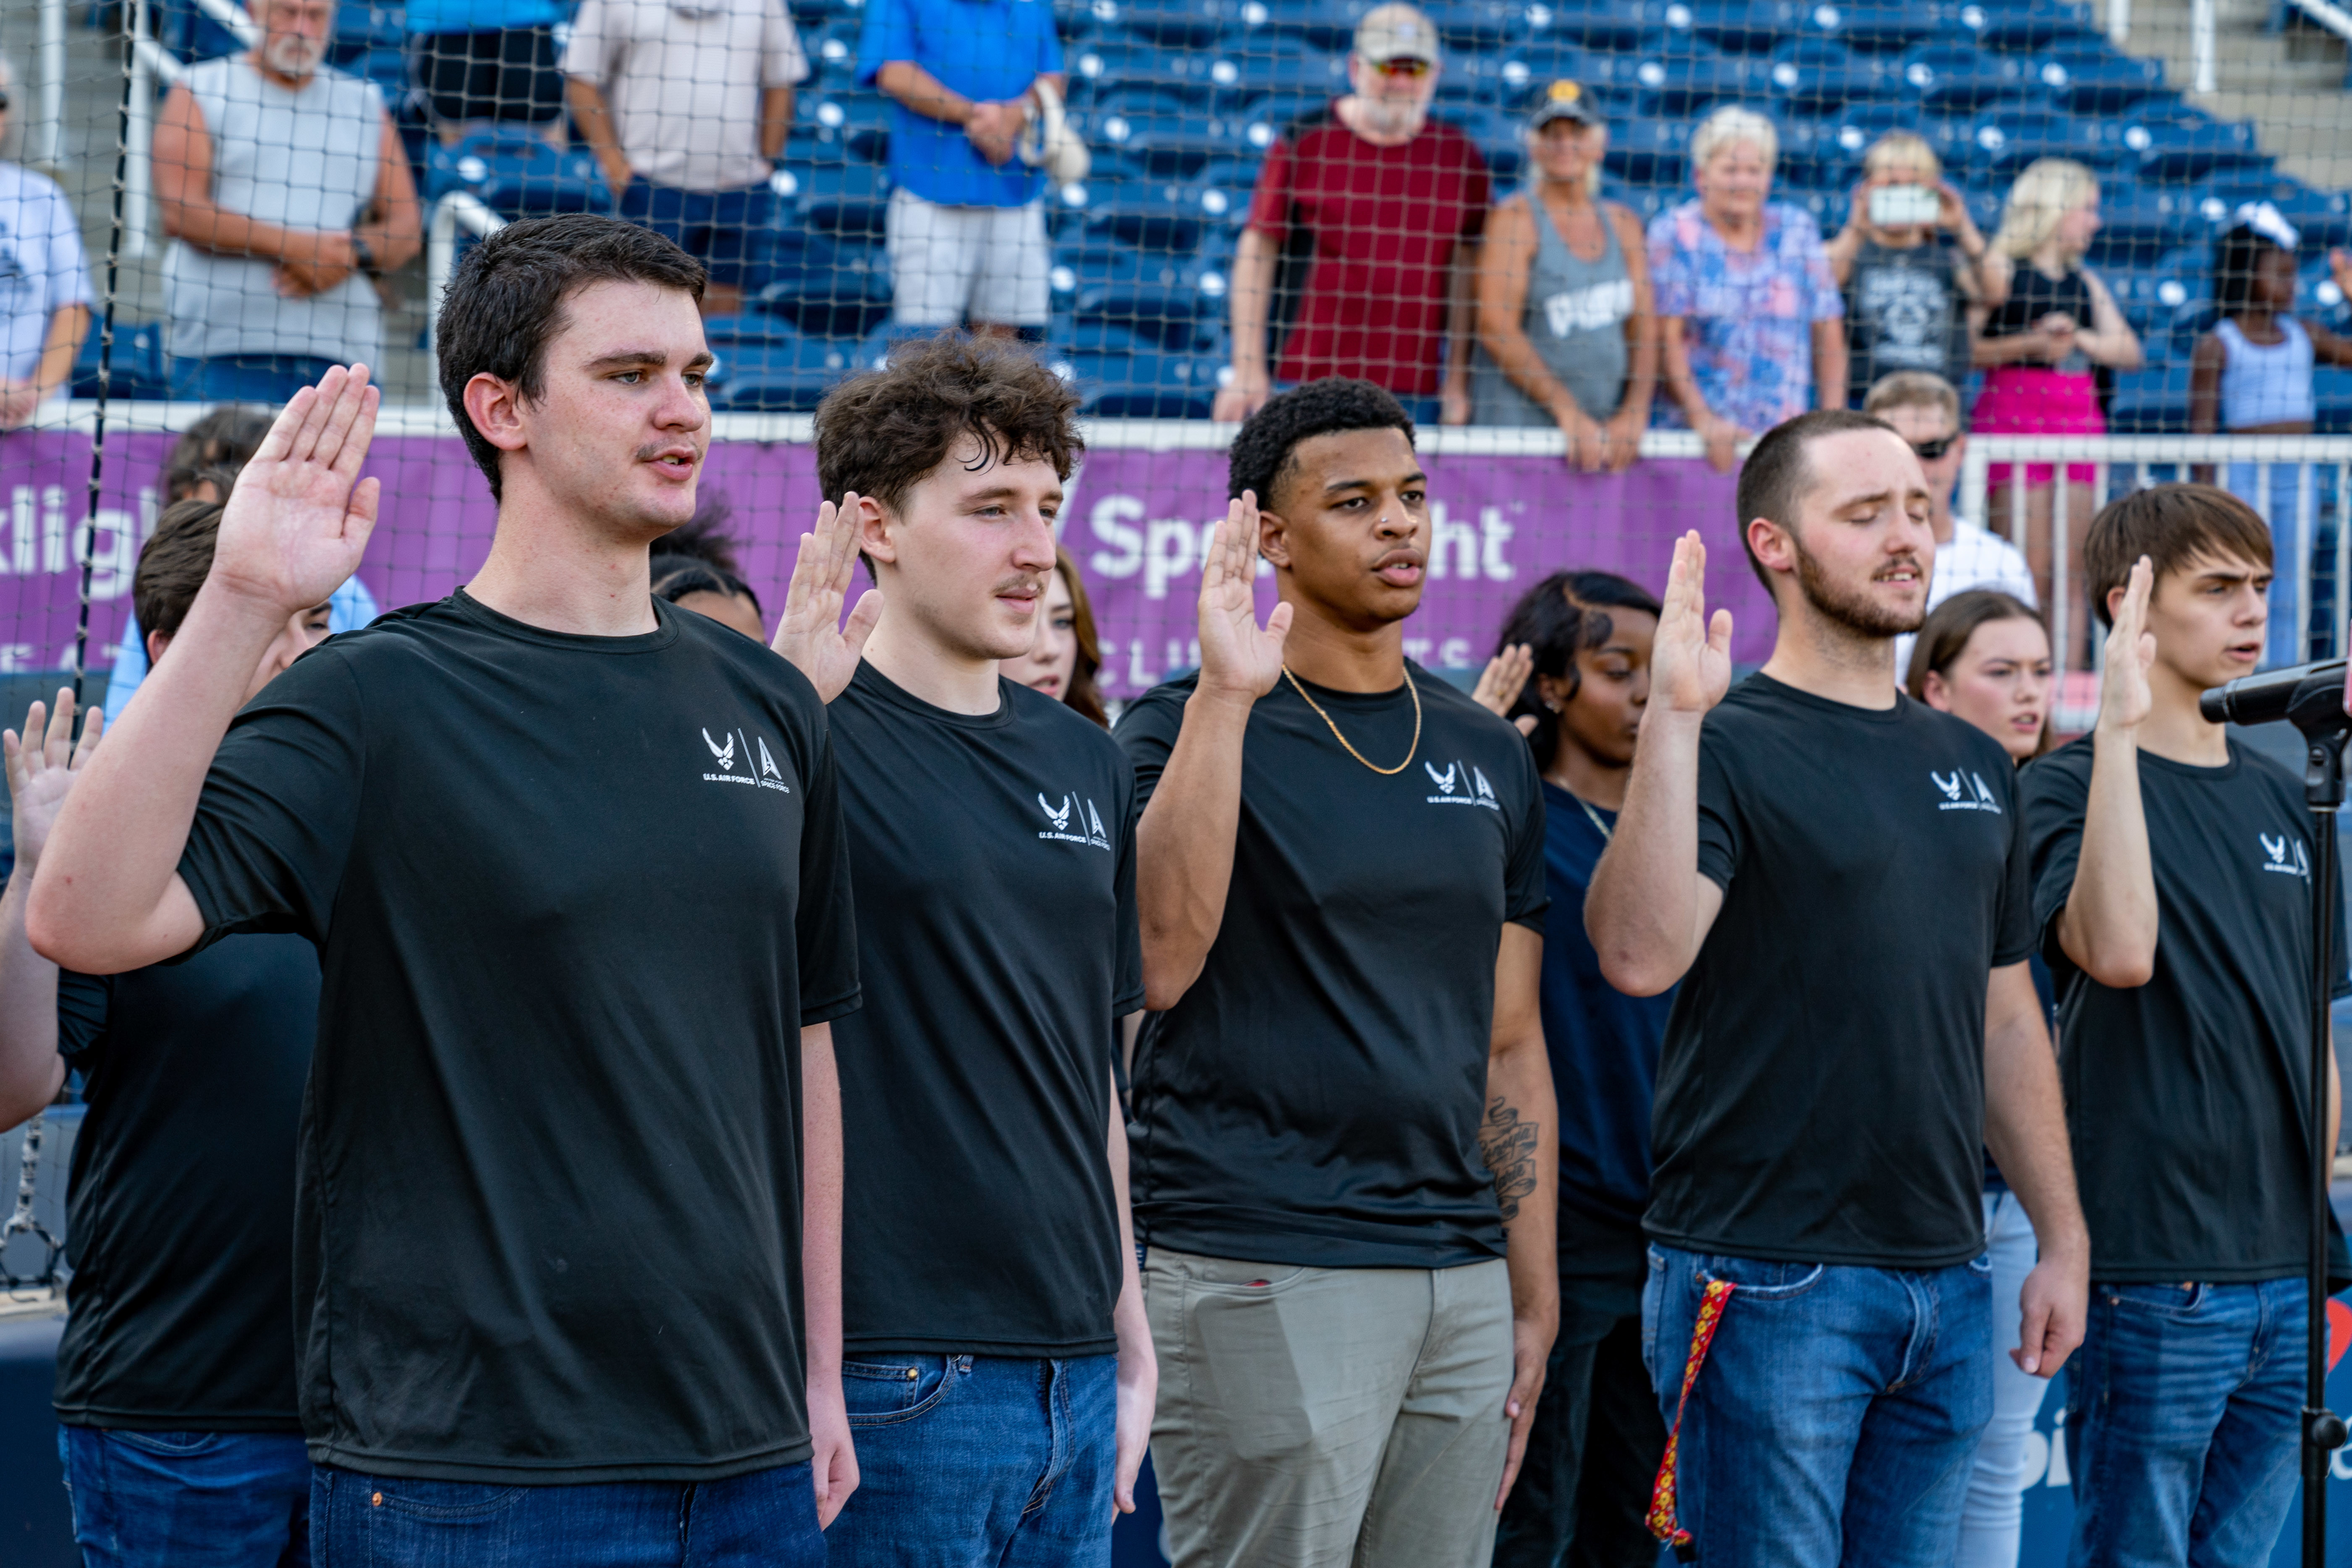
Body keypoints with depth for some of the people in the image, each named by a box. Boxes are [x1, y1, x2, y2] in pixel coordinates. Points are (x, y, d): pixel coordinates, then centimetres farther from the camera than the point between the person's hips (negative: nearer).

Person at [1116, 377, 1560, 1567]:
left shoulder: (1486, 754, 14)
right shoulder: (1187, 724, -3)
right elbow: (1160, 962, -21)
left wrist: (1535, 1297, 12)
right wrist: (1225, 697, -22)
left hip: (1461, 1278, 6)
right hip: (1260, 1276, -6)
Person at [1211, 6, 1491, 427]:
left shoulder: (1460, 157, 9)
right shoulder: (1303, 143, 3)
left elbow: (1467, 273, 12)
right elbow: (1257, 252, 3)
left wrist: (1457, 384, 7)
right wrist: (1248, 372, -3)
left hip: (1411, 392, 2)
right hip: (1301, 384, -2)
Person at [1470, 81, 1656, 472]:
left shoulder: (1622, 224, 15)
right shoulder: (1515, 219, -2)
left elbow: (1645, 328, 13)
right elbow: (1496, 328, -10)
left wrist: (1634, 414, -2)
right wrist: (1569, 412, -12)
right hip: (1521, 423, -5)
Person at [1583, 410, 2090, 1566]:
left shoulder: (1973, 765, 15)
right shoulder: (1729, 747, -6)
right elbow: (1639, 955, -24)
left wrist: (2062, 1241, 16)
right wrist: (1673, 718, -28)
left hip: (1946, 1280, 7)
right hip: (1769, 1281, -6)